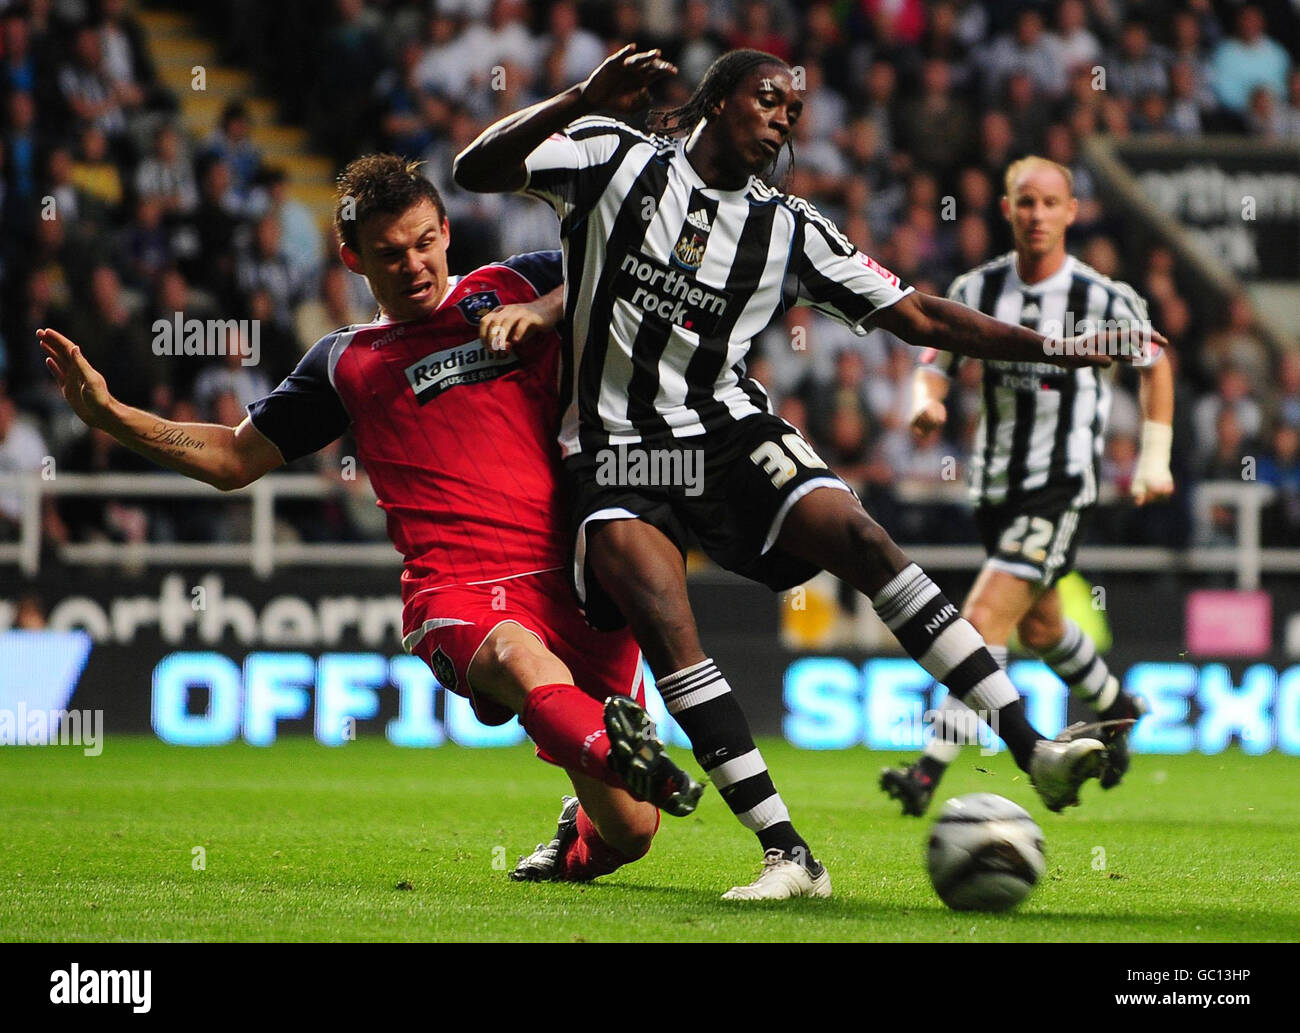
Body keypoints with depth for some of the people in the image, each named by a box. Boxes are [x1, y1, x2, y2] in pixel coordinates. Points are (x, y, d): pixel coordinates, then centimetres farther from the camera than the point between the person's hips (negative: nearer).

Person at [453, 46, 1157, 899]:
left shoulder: (791, 230, 9)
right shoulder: (615, 158, 2)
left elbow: (919, 316, 10)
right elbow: (476, 170, -7)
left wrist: (1053, 348, 1)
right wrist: (581, 102, -21)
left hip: (730, 430, 2)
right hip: (618, 448, -2)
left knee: (852, 533, -23)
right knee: (657, 606, -28)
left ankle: (1031, 749, -26)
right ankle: (787, 856, -31)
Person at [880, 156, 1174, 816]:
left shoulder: (1102, 299, -10)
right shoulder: (977, 290, -3)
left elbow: (1154, 363, 6)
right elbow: (933, 365, 3)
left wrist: (1154, 458, 2)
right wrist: (925, 402, -21)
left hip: (1062, 491, -5)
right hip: (996, 487, 5)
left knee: (982, 621, -18)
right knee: (1038, 626, 24)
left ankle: (930, 770, -19)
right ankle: (1115, 708, 52)